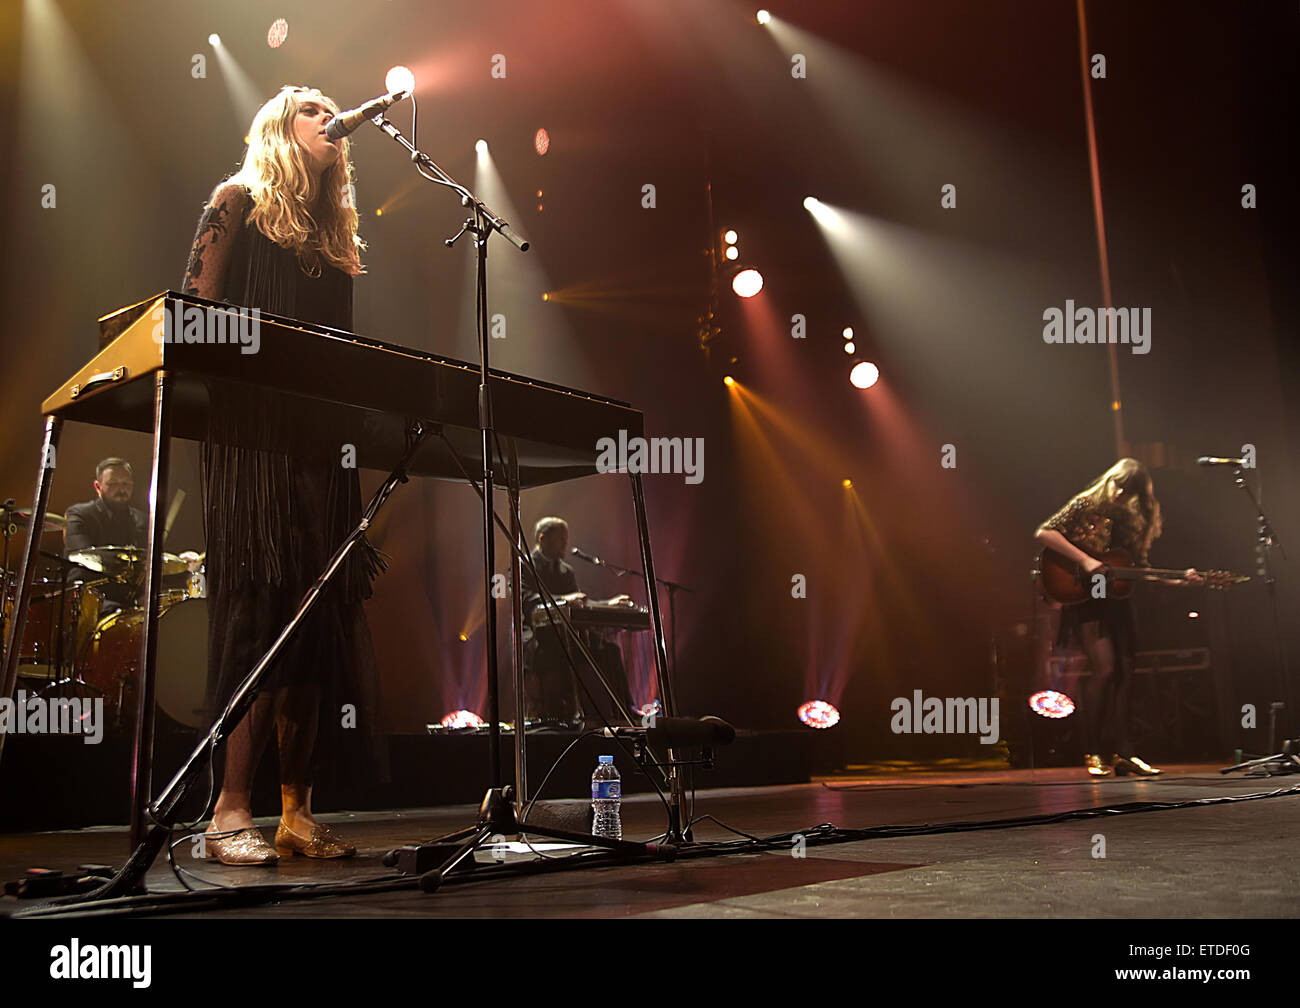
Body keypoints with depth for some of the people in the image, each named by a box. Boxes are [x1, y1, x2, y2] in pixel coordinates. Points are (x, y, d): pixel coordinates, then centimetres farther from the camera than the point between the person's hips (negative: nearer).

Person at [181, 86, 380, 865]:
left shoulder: (336, 235, 25)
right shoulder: (239, 203, 9)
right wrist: (220, 388, -15)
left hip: (323, 443, 6)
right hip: (253, 433, -5)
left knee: (321, 618, -1)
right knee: (262, 605, -14)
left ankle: (298, 810, 3)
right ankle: (231, 813, -11)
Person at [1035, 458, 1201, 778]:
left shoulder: (1131, 520, 13)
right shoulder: (1086, 504, -4)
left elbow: (1140, 569, 13)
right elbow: (1044, 533, -15)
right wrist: (1084, 560, -20)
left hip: (1116, 600, 6)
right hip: (1085, 596, -6)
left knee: (1124, 672, 2)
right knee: (1105, 668, -17)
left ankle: (1120, 753, 9)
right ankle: (1093, 753, -8)